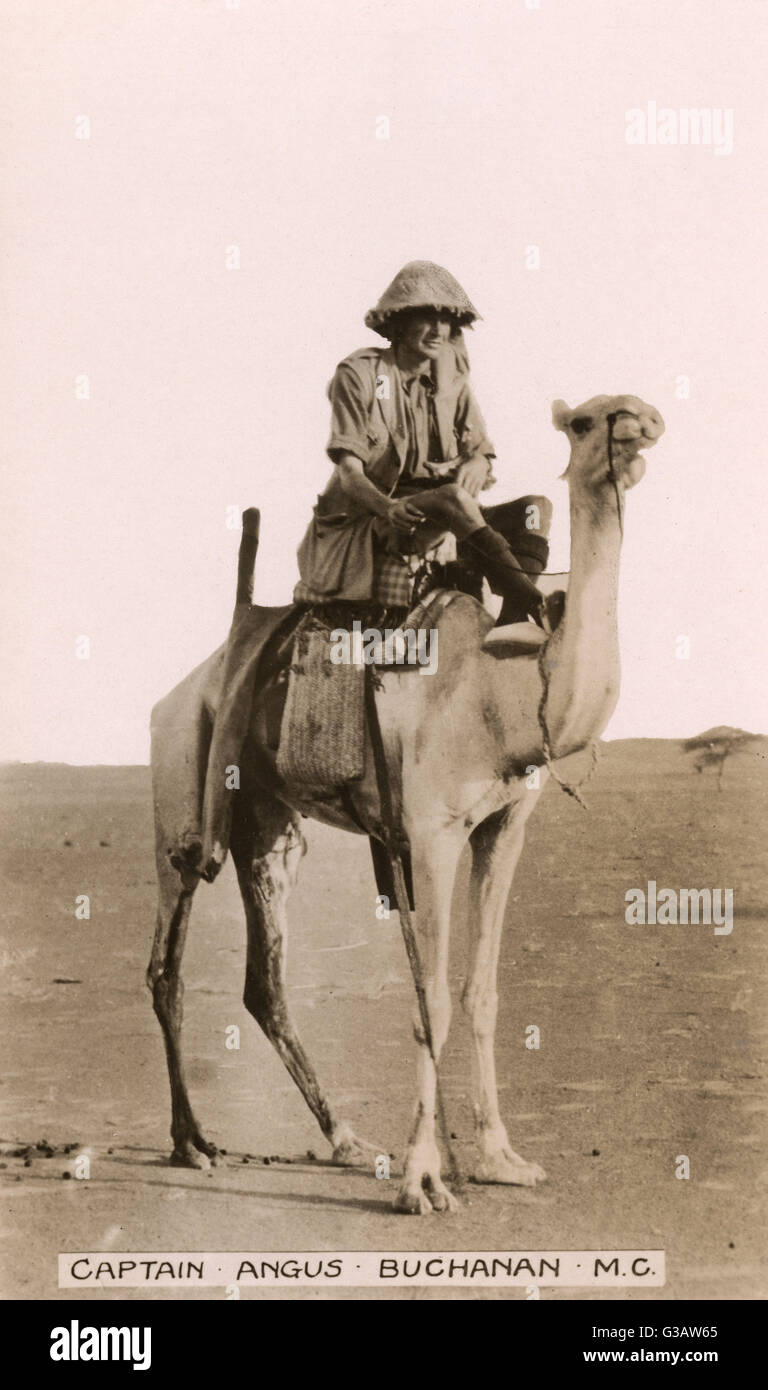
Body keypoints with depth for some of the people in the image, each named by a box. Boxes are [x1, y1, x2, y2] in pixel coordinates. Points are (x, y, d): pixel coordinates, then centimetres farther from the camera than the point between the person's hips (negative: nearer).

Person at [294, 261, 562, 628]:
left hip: (438, 526, 6)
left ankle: (511, 625, -30)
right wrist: (388, 507, -34)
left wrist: (477, 464, -22)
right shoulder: (359, 374, -4)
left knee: (536, 508, -12)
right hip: (364, 526, -6)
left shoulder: (452, 378, 12)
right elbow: (349, 470, -12)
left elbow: (482, 449, 5)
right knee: (453, 497, -35)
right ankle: (537, 604, -43)